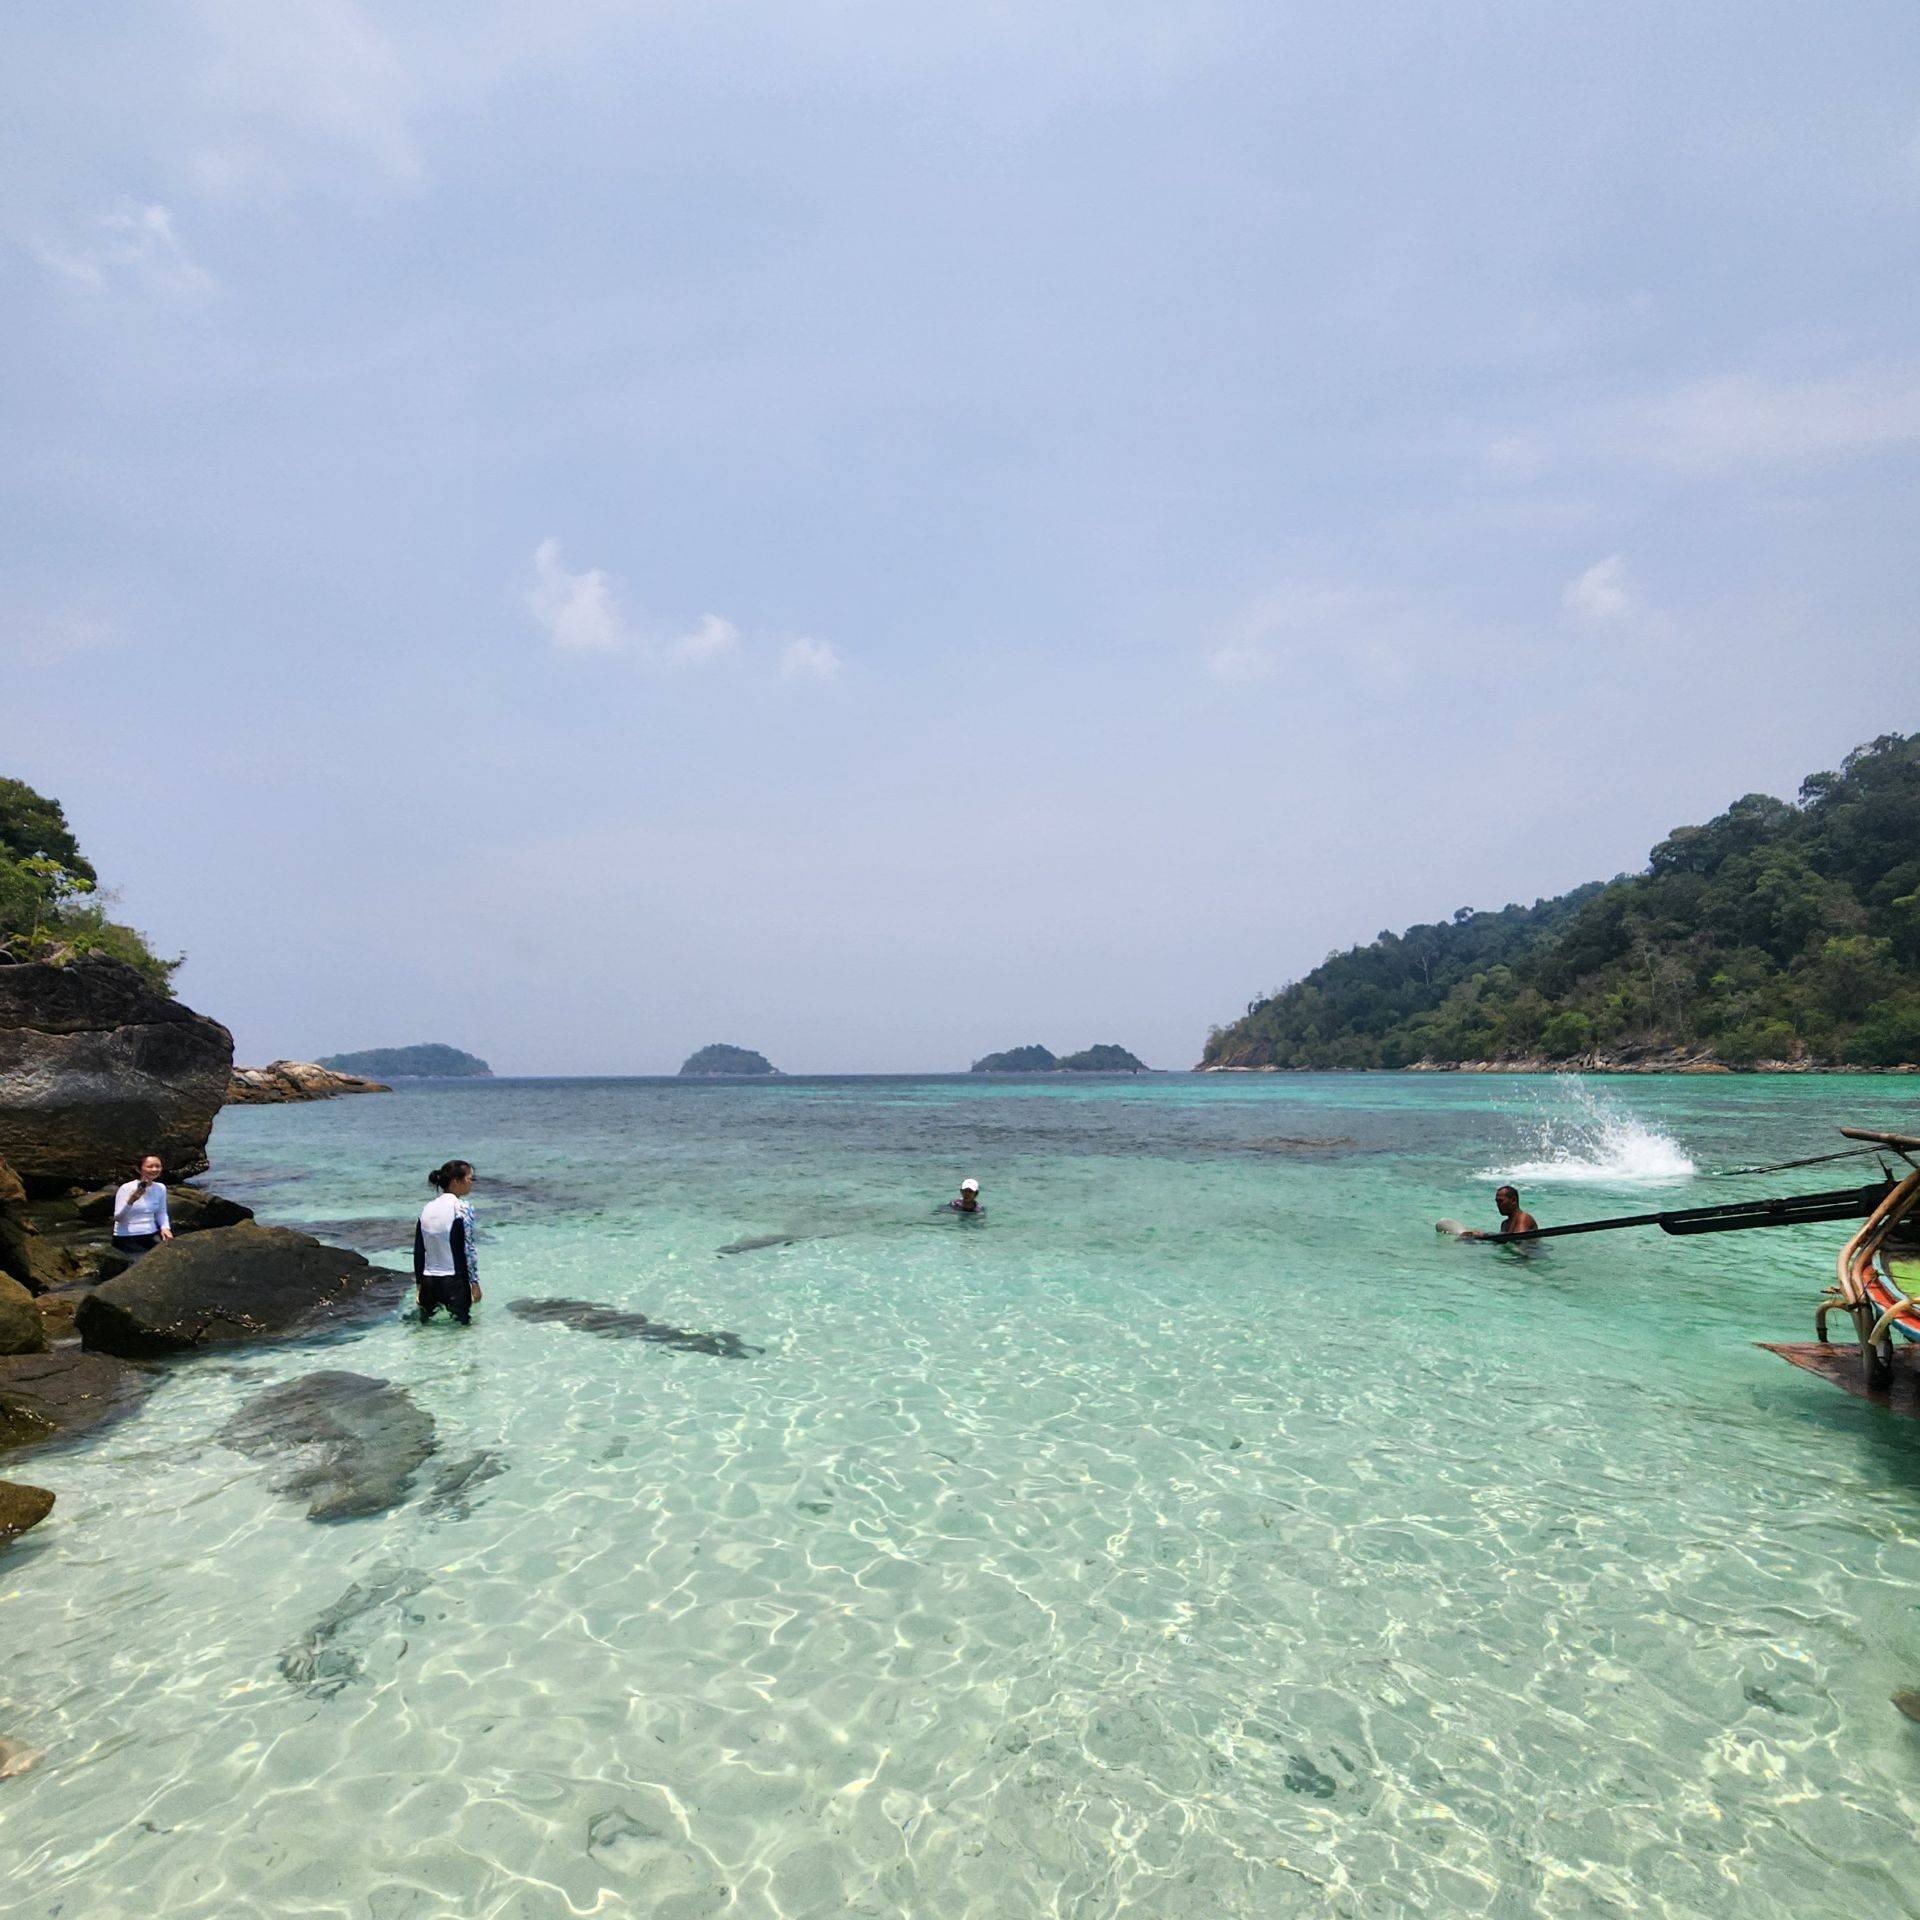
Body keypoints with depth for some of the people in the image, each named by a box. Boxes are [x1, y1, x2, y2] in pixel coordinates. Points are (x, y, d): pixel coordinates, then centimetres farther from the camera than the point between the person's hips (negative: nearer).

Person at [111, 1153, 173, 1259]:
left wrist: (165, 1227, -6)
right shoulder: (126, 1188, -10)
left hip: (152, 1235, 4)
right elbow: (118, 1218, -13)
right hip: (127, 1238, -4)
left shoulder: (161, 1188, 2)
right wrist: (130, 1201, -28)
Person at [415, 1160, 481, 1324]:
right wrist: (475, 1282, -6)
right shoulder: (462, 1208, -11)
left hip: (429, 1281, 6)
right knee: (462, 1324, 1)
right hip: (455, 1280, -5)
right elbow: (468, 1249, -13)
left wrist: (419, 1283, 18)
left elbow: (418, 1251, 10)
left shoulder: (427, 1208, 6)